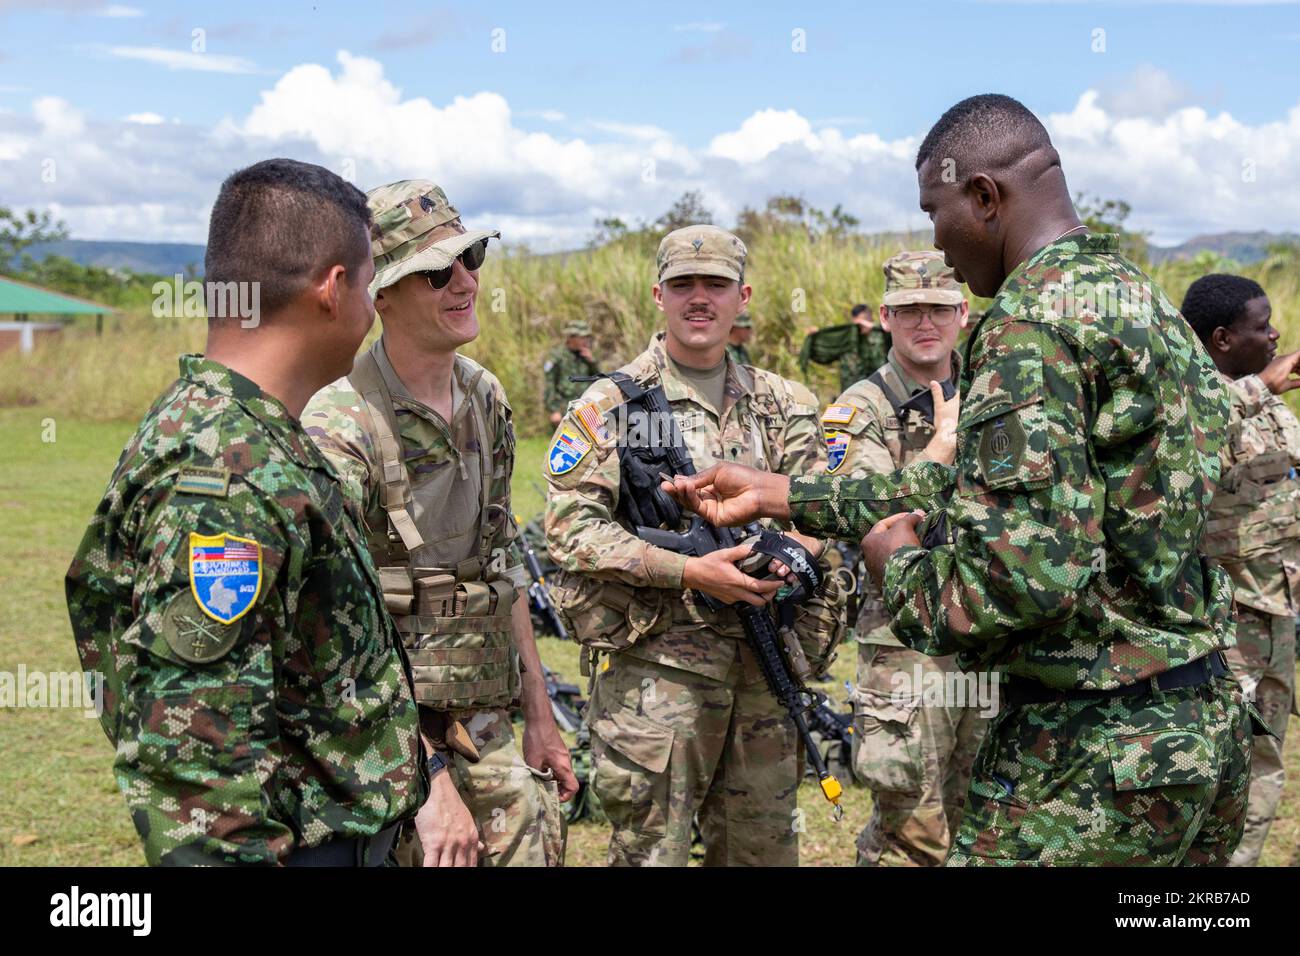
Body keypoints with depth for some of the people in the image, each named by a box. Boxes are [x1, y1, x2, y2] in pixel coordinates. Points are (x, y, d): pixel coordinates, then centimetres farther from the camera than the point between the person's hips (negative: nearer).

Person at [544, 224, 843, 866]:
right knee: (652, 849, 0)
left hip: (763, 666, 5)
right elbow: (570, 527, -10)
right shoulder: (612, 404, -2)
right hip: (657, 663, -4)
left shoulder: (781, 405, 13)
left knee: (764, 846, 13)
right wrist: (690, 573, -18)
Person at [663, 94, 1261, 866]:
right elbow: (991, 488, 18)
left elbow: (1020, 577, -28)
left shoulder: (1032, 323, -18)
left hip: (1095, 747, -9)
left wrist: (898, 561, -7)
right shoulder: (1142, 298, 12)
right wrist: (775, 495, 19)